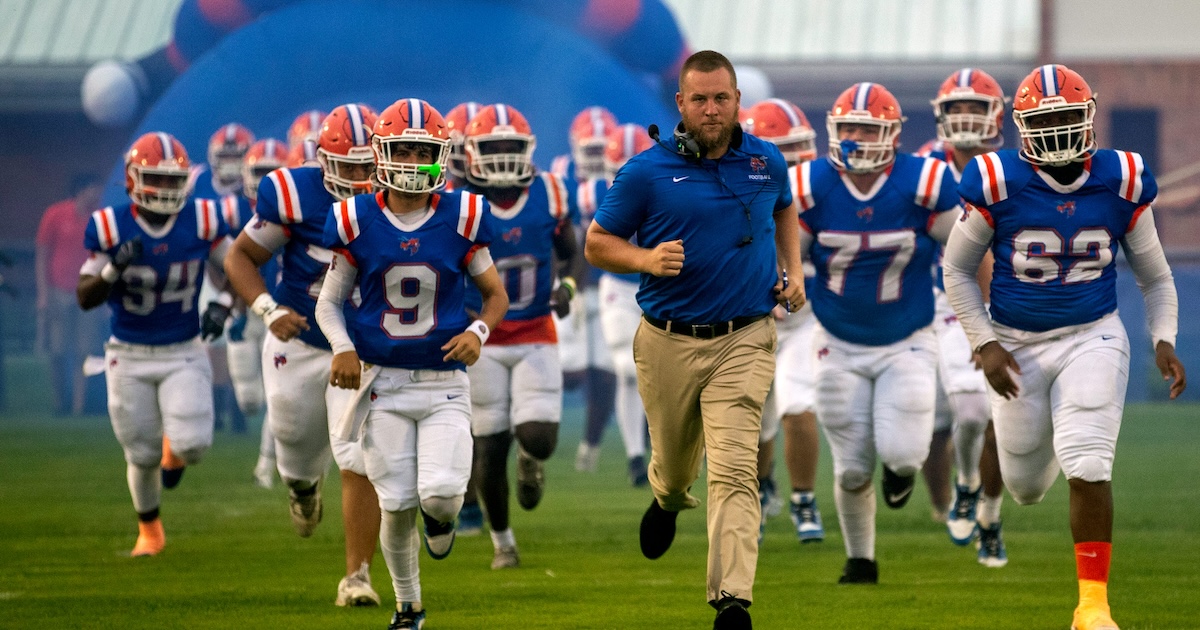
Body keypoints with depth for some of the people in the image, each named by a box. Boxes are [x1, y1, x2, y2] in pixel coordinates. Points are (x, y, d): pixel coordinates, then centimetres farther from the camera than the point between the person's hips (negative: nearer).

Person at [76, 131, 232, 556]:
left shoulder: (203, 221, -8)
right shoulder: (110, 227, -11)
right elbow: (85, 298, -10)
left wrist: (223, 304, -12)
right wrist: (113, 269, -29)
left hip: (184, 354, 0)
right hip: (130, 357, 0)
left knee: (192, 445, -16)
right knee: (142, 454, 5)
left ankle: (174, 446, 24)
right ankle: (149, 529, 33)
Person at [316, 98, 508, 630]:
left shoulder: (462, 219, -3)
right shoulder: (356, 222, -3)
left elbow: (495, 295, 9)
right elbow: (329, 302, 7)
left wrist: (478, 331, -12)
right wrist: (342, 348, -13)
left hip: (445, 383, 0)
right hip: (384, 385, 0)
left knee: (441, 494, -18)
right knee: (396, 505, 0)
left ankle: (440, 514, 22)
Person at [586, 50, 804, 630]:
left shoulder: (766, 161, 4)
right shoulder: (647, 171, -6)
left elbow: (785, 211, 27)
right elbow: (598, 244, 1)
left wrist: (794, 271, 12)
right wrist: (646, 260, -18)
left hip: (743, 341, 0)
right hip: (669, 342, 0)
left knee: (734, 469, -15)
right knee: (674, 460, 18)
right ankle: (668, 500, 56)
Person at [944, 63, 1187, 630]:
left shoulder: (1122, 183, -7)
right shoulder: (997, 184, -12)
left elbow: (1154, 276, 6)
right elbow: (957, 269, 0)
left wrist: (1164, 341, -9)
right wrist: (986, 344, -8)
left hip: (1091, 338, -1)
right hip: (1017, 345, 1)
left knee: (1088, 466, -18)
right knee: (1025, 486, 13)